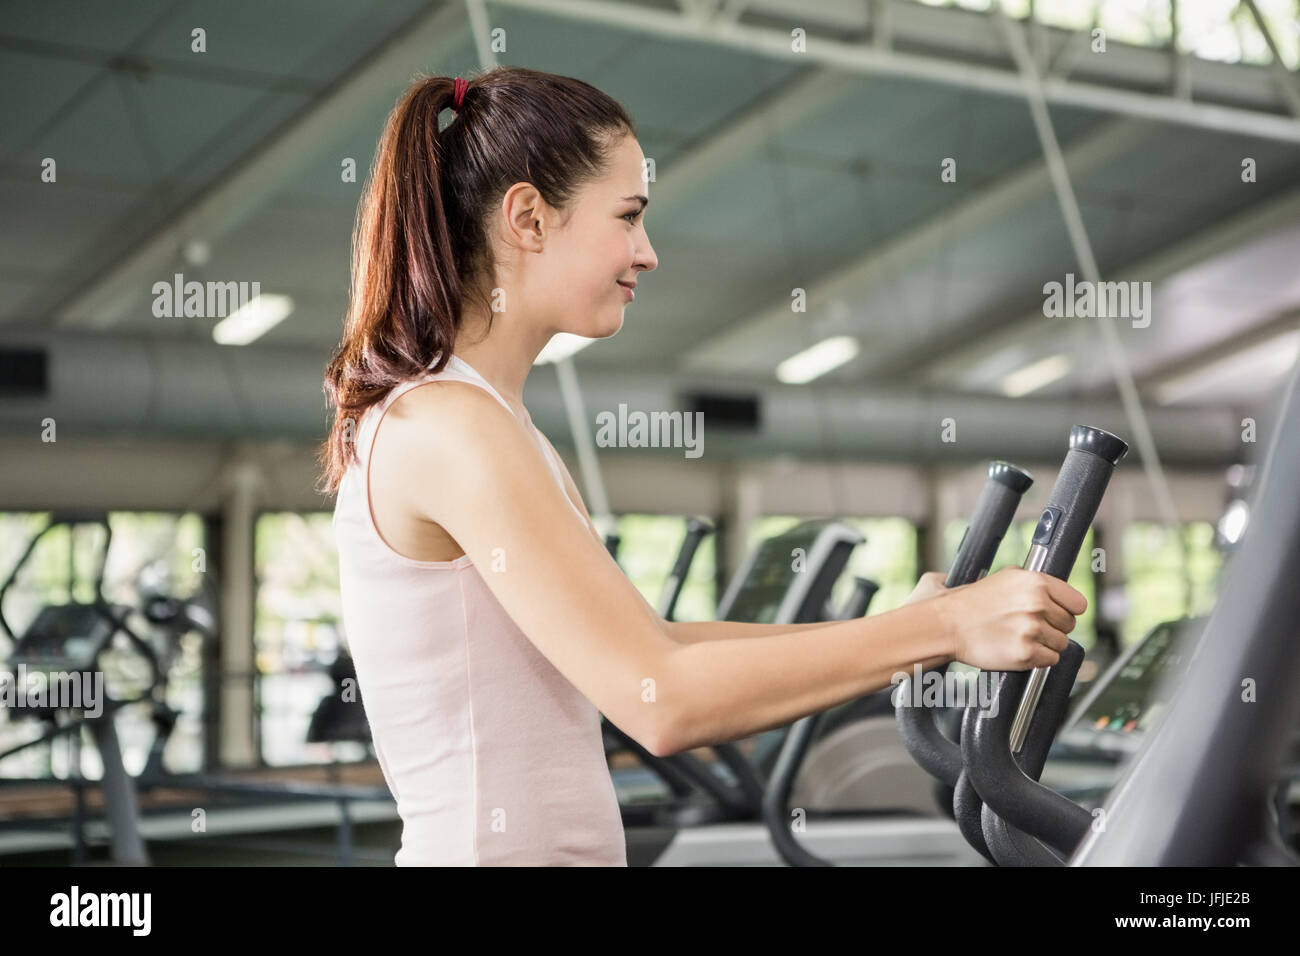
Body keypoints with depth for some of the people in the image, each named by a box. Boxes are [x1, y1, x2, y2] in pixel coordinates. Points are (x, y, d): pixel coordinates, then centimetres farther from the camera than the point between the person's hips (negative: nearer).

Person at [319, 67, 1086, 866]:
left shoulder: (485, 421, 13)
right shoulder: (448, 427, -16)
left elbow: (643, 648, 12)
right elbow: (661, 701, -21)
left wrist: (898, 632, 7)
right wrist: (942, 628, -16)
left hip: (558, 846, 8)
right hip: (490, 848, -8)